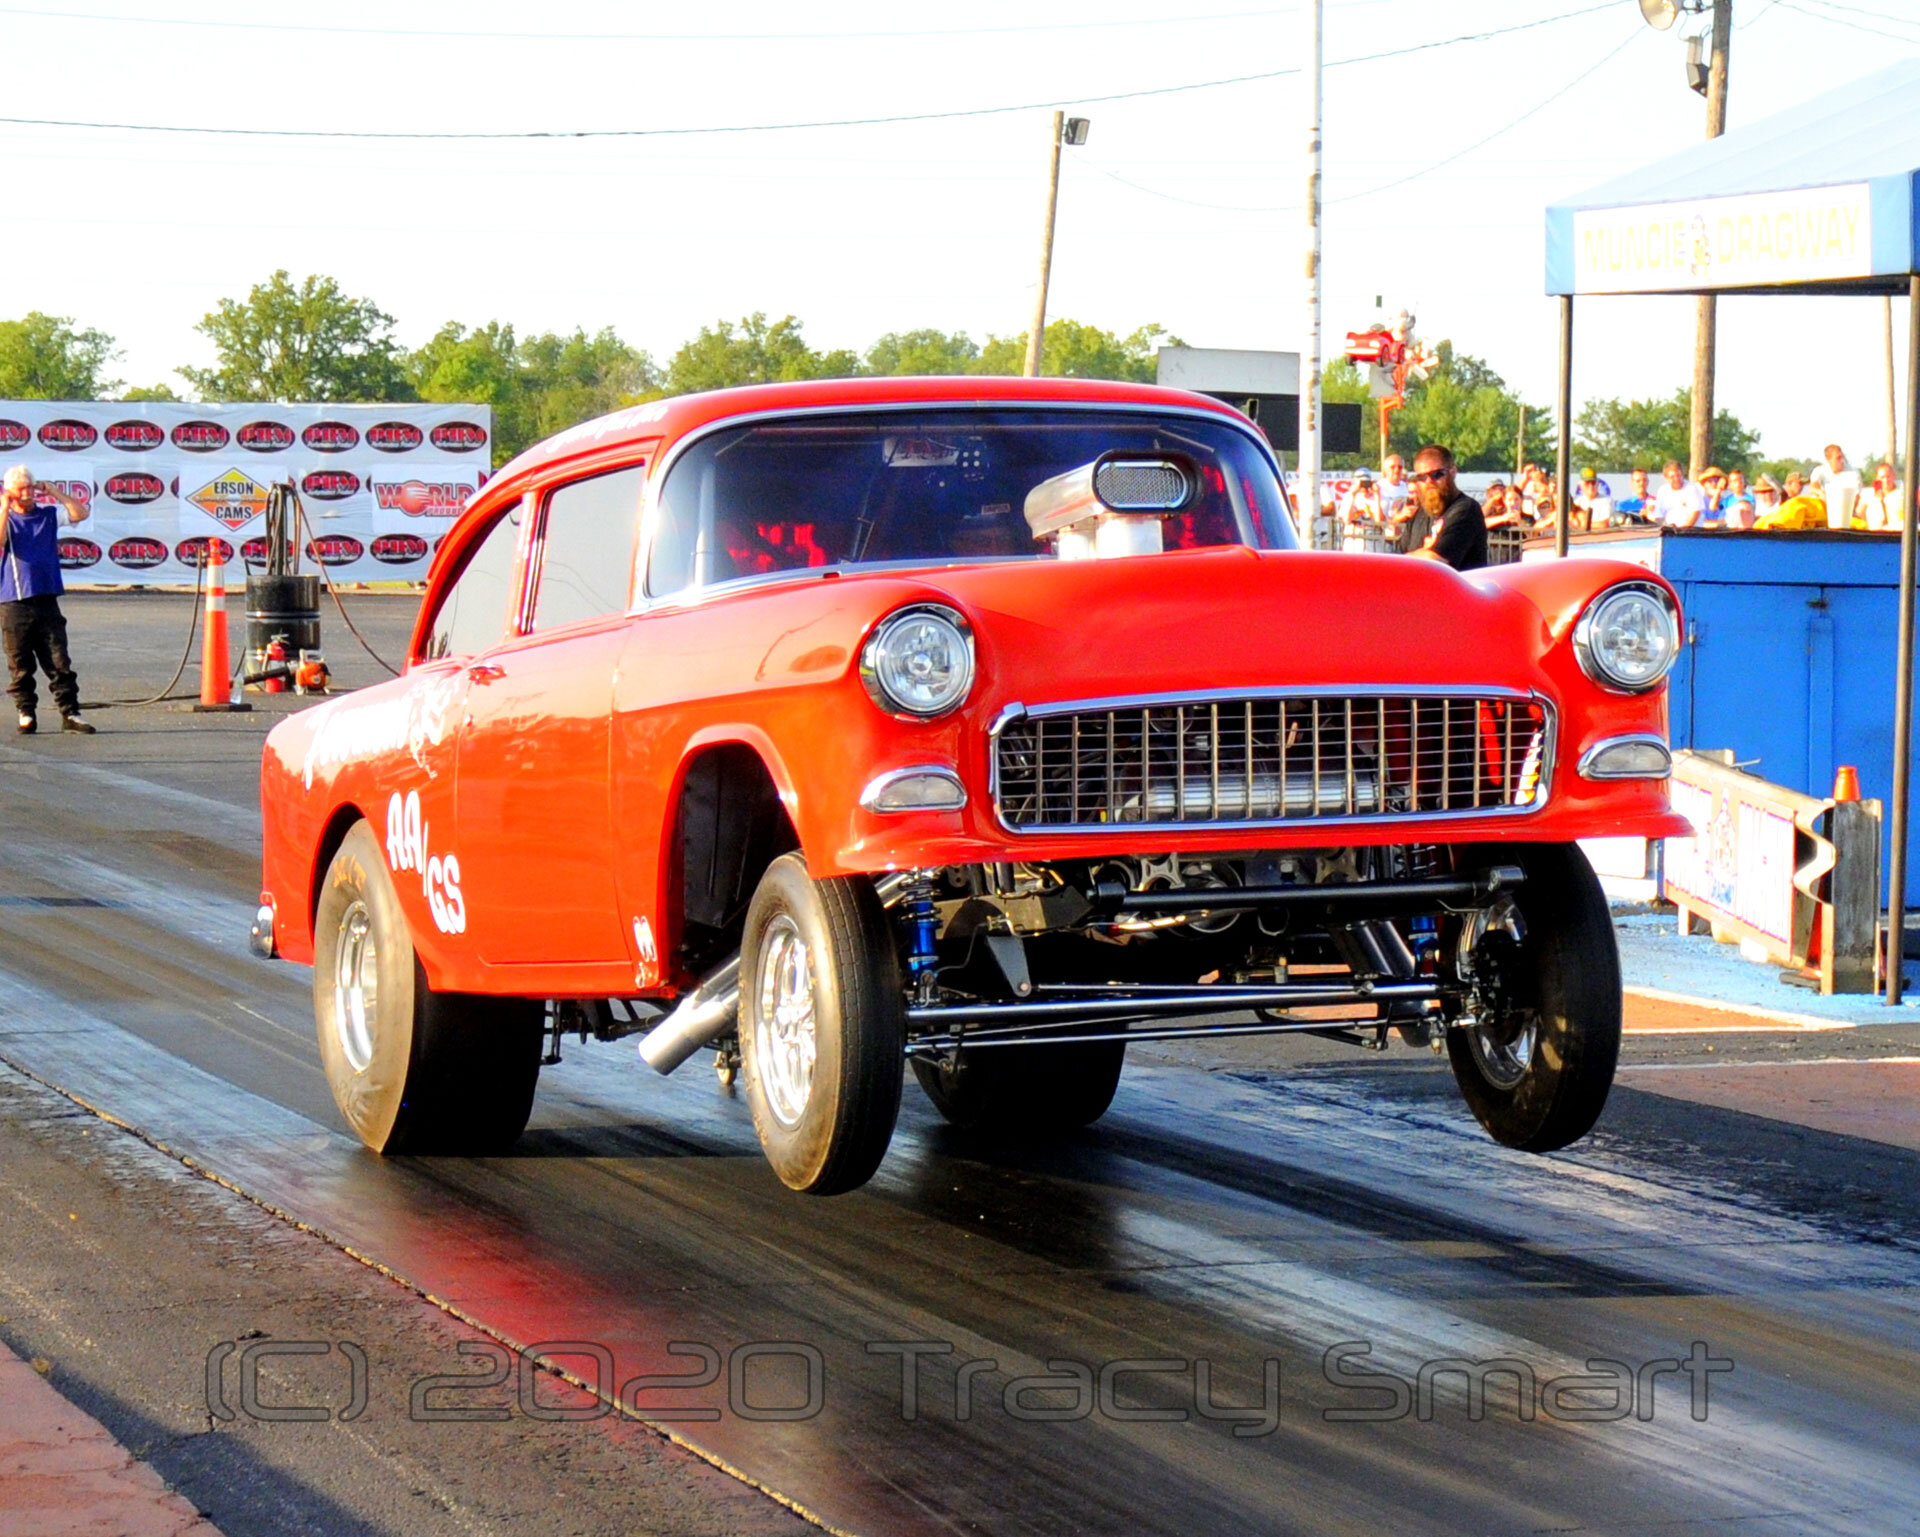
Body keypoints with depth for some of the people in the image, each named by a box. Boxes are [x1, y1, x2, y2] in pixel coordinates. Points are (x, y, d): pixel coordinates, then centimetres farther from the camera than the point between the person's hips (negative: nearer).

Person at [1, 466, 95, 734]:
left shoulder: (48, 515, 11)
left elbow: (80, 513, -1)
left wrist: (54, 493, -3)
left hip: (47, 600, 2)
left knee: (59, 661, -1)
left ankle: (69, 713, 0)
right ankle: (26, 714, 10)